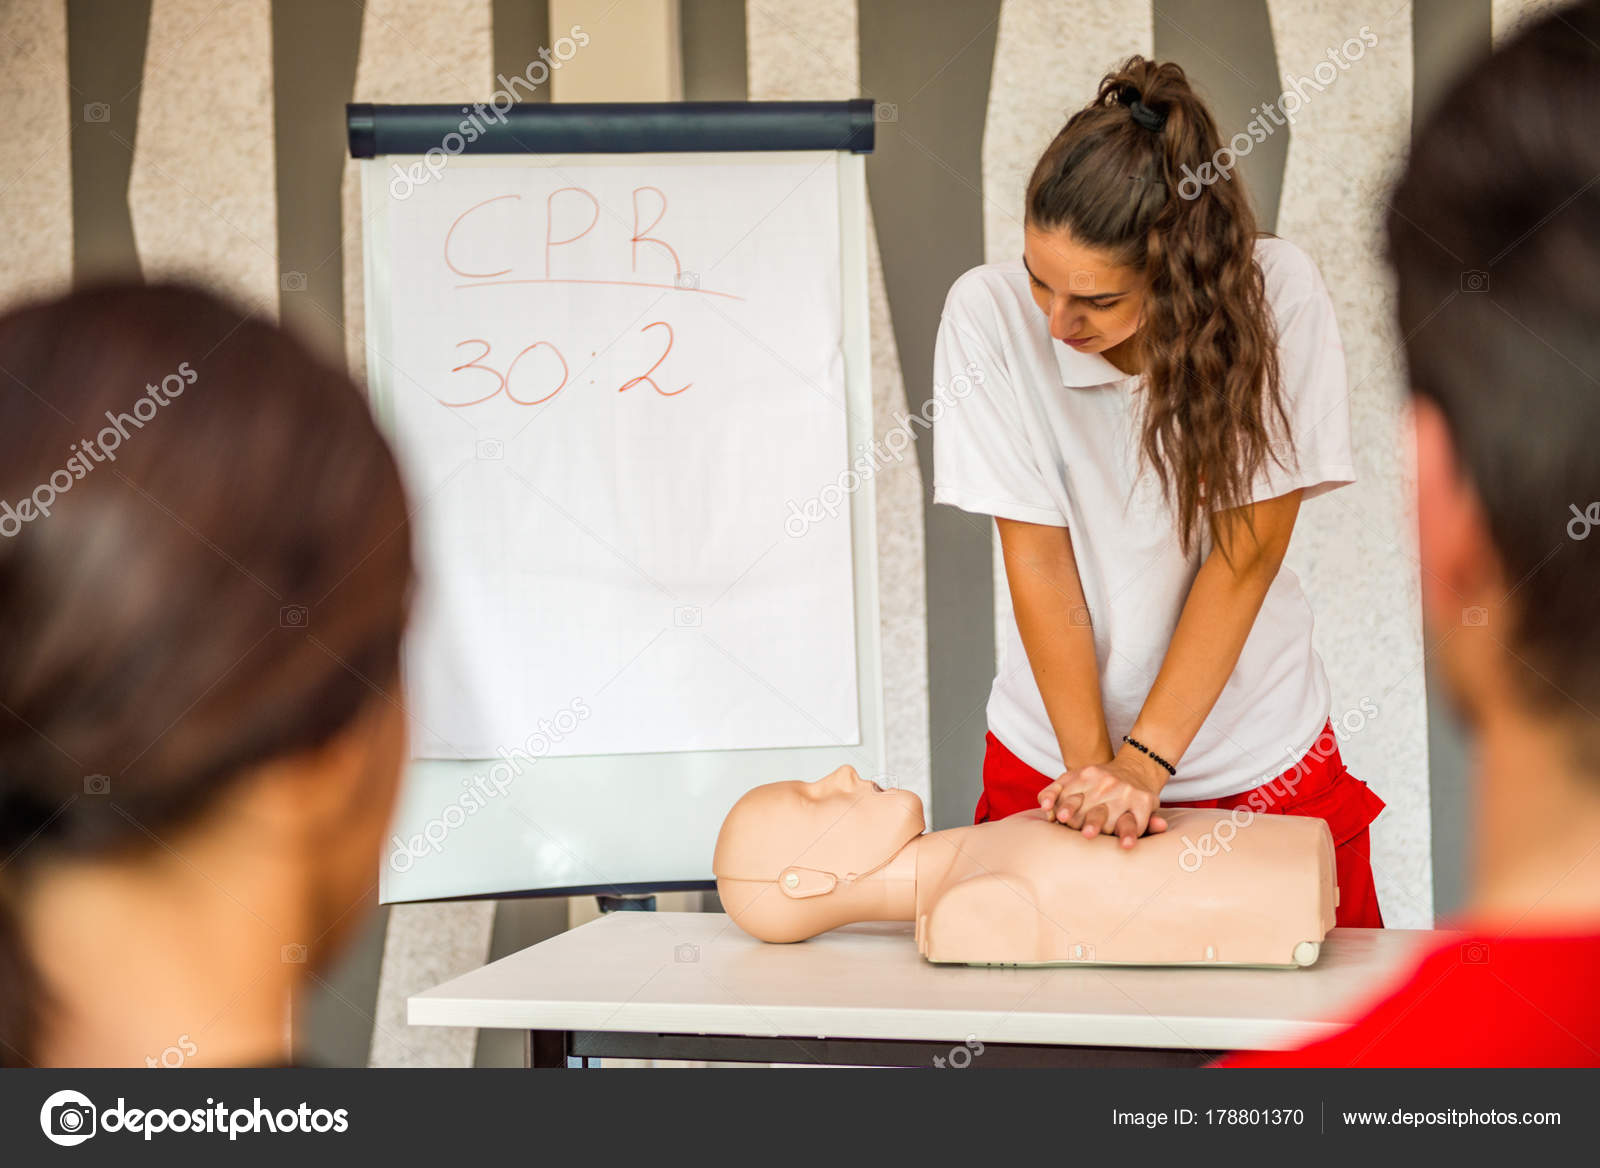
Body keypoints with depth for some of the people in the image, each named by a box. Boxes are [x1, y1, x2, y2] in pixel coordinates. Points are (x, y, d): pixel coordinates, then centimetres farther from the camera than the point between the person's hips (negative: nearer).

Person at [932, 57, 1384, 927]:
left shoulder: (1278, 296, -18)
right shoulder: (990, 313, -16)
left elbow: (1249, 550, -16)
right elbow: (1037, 559, -13)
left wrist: (1143, 763, -18)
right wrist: (1093, 765, -17)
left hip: (1262, 755, 0)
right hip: (1052, 754, 0)